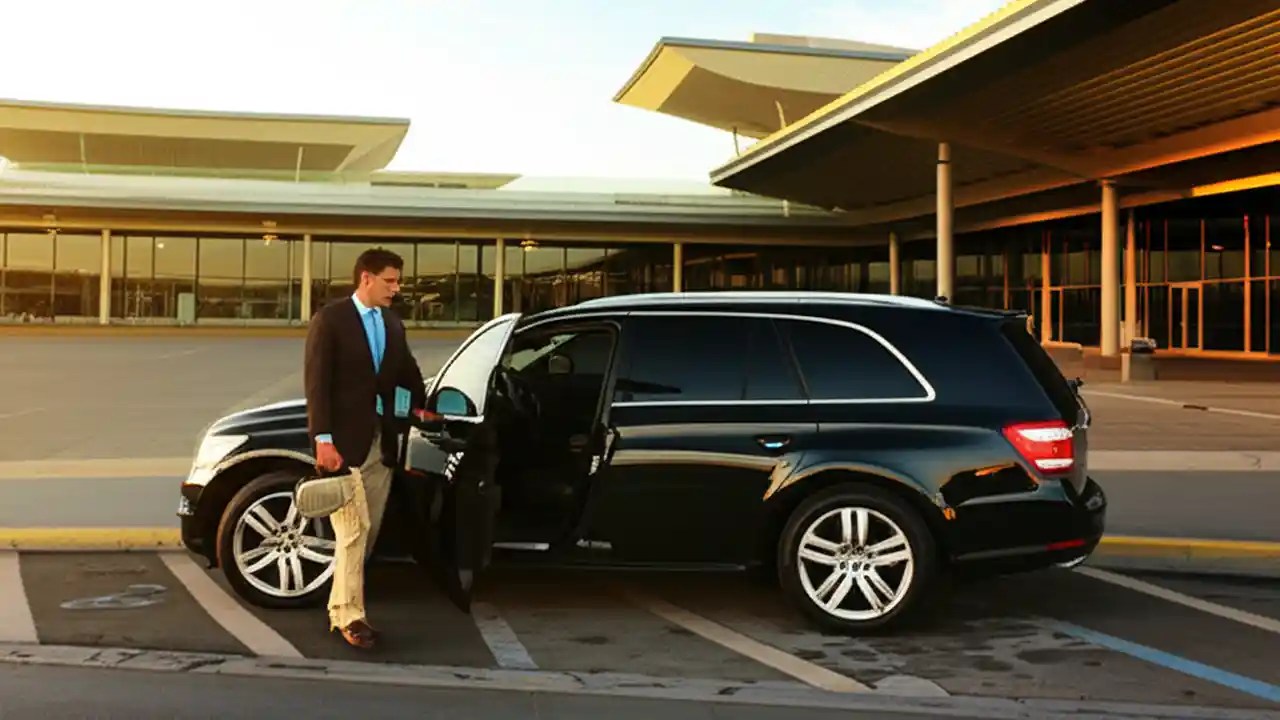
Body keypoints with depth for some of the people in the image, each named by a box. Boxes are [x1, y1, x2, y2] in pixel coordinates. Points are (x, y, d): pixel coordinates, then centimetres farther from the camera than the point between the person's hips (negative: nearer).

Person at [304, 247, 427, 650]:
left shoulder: (393, 325, 14)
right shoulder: (330, 319, -5)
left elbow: (408, 372, 27)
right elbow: (316, 382, -11)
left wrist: (420, 406, 13)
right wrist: (323, 439, -17)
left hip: (382, 441, 6)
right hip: (344, 439, -6)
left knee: (368, 532, 8)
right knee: (353, 529, -9)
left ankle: (340, 606, 19)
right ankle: (349, 615, -3)